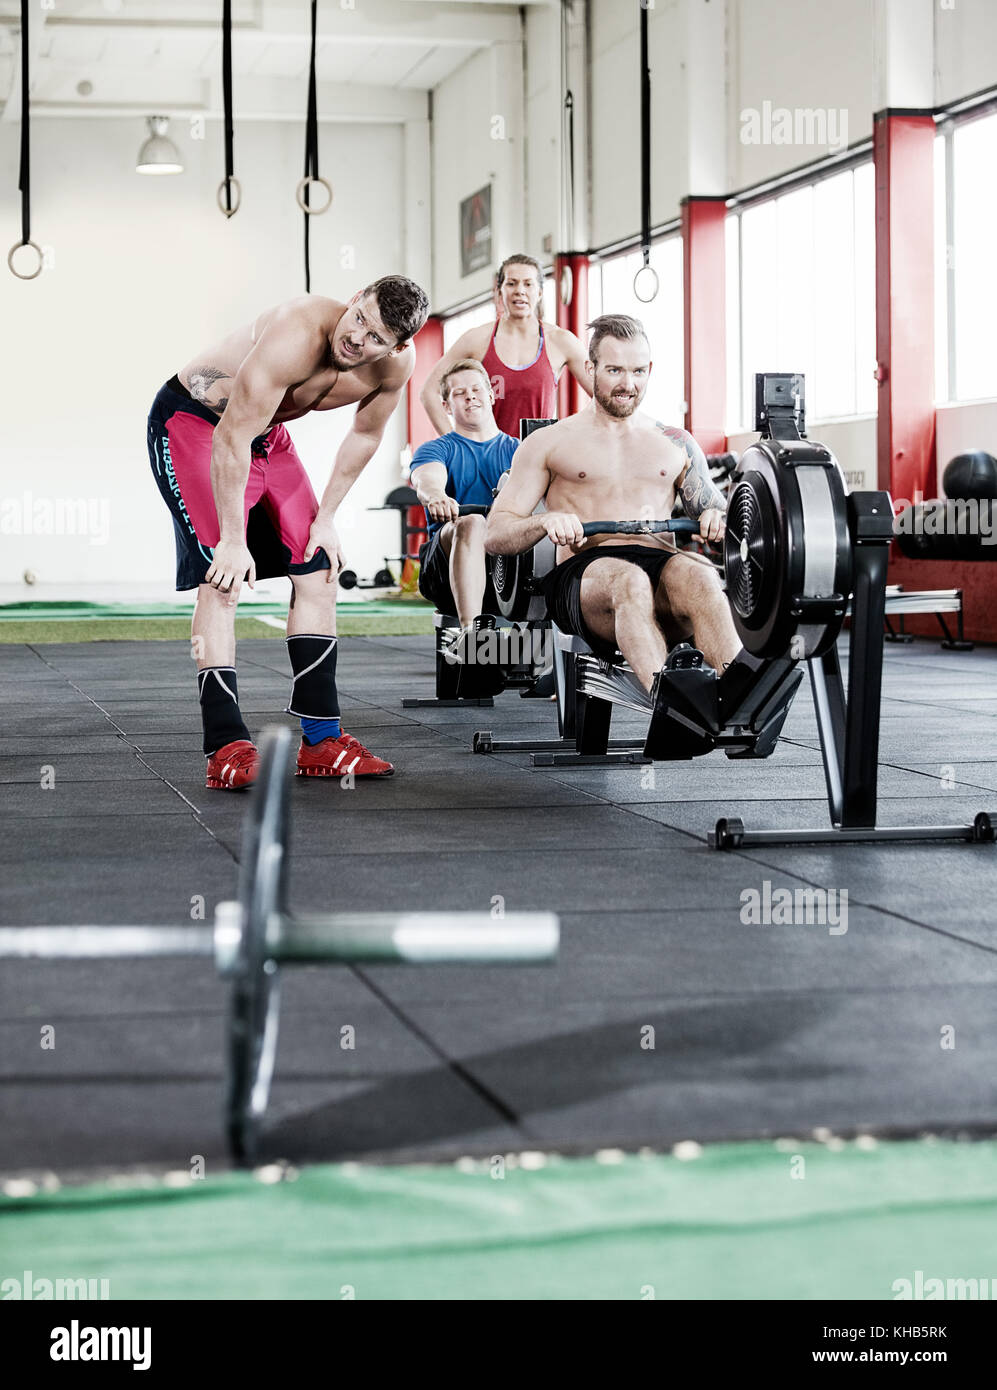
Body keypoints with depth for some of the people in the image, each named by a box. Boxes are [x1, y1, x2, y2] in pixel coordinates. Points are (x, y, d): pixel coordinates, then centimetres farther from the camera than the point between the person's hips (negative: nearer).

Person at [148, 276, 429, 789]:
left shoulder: (396, 363, -14)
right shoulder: (298, 335, -36)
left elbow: (364, 435, 6)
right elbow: (231, 439, -33)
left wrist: (326, 517, 5)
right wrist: (233, 541, -29)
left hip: (267, 435, 8)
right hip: (194, 421, -8)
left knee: (319, 572, 4)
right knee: (222, 577, -19)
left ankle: (321, 741, 10)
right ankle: (226, 747, -20)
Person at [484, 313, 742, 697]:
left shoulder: (676, 444, 24)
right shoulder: (549, 443, 16)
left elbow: (712, 512, 25)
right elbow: (495, 535, 10)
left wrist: (716, 518, -1)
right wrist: (546, 521, -13)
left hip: (661, 565, 2)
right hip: (585, 570, -2)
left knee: (696, 574, -37)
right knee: (629, 580, -40)